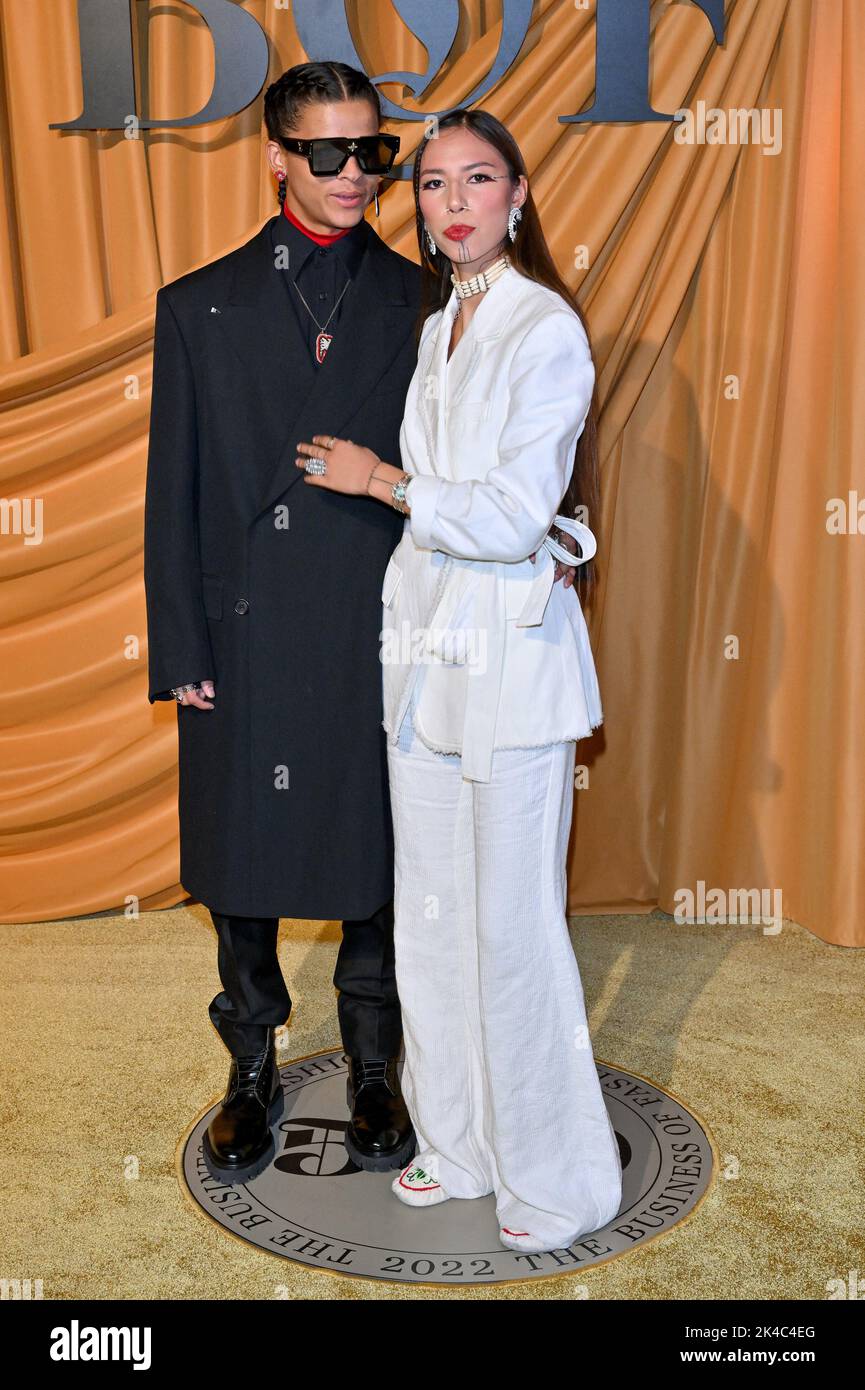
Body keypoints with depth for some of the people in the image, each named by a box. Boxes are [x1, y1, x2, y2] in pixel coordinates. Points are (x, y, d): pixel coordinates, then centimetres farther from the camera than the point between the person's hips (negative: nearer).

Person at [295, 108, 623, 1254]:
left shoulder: (547, 329, -10)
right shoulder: (436, 325, 14)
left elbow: (513, 515, -17)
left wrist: (380, 479, -8)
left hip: (512, 653, -7)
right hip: (427, 643, 8)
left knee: (514, 923, 0)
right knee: (432, 914, 13)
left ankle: (557, 1177, 20)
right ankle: (459, 1142, 31)